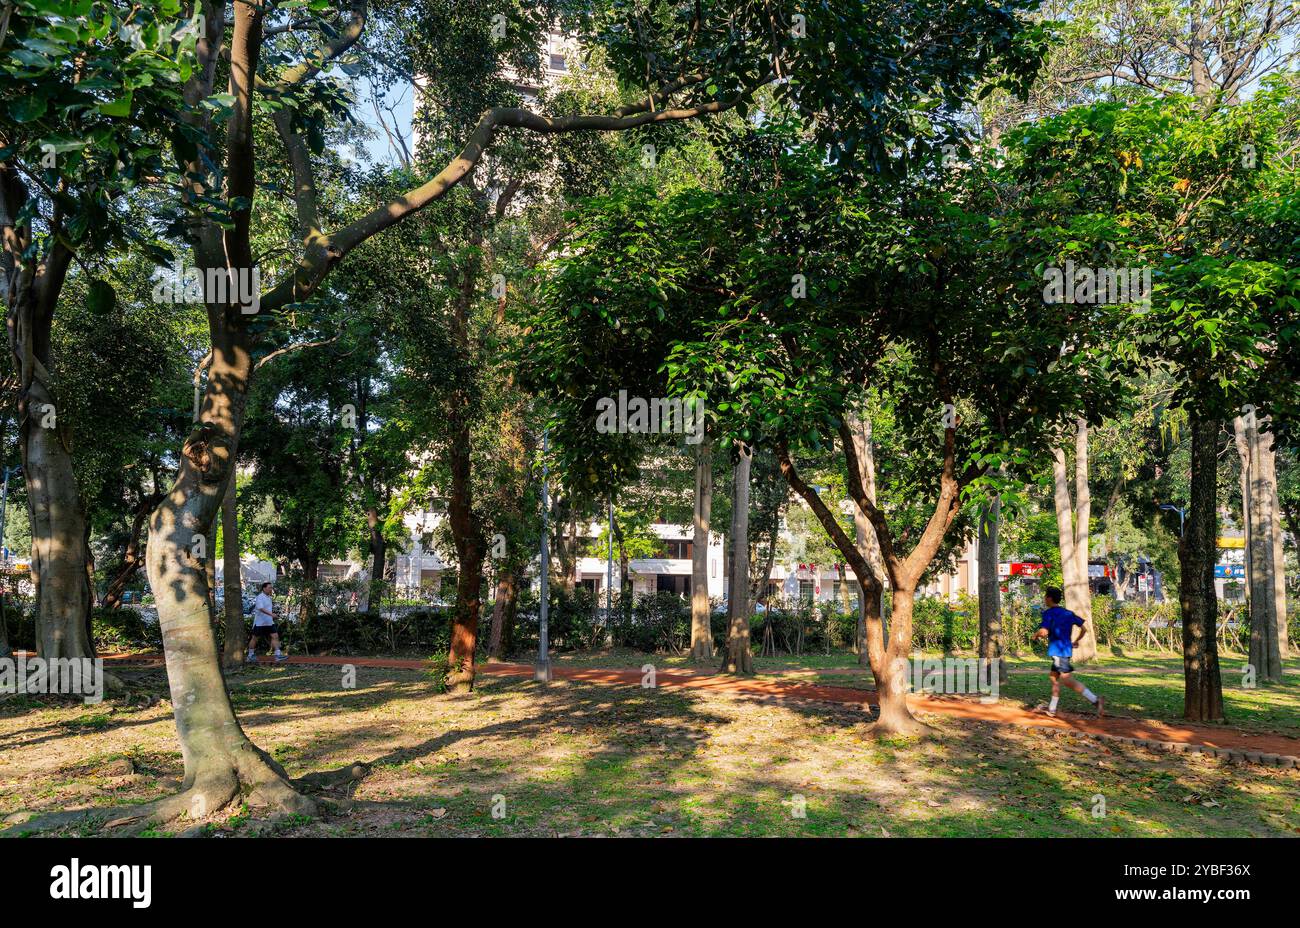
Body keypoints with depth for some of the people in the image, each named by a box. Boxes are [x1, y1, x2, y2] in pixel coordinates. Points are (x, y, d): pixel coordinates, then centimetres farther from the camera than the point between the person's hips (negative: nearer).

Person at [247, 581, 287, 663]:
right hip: (259, 622, -7)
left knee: (275, 636, -5)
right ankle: (250, 655, 22)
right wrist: (271, 614, -38)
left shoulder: (268, 597, 12)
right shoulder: (260, 597, -15)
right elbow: (261, 609, -29)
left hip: (269, 622, 7)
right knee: (254, 638, 7)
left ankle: (278, 655, -8)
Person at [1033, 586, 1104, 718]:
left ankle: (1096, 700, -23)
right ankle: (1052, 709, 20)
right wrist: (1076, 641, 28)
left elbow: (1044, 632, -20)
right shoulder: (1068, 613, 14)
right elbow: (1083, 628, 16)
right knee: (1054, 676, 17)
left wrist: (1036, 635, 1)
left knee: (1067, 680, -13)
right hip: (1067, 649, 9)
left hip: (1058, 650, -9)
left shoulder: (1049, 613, -9)